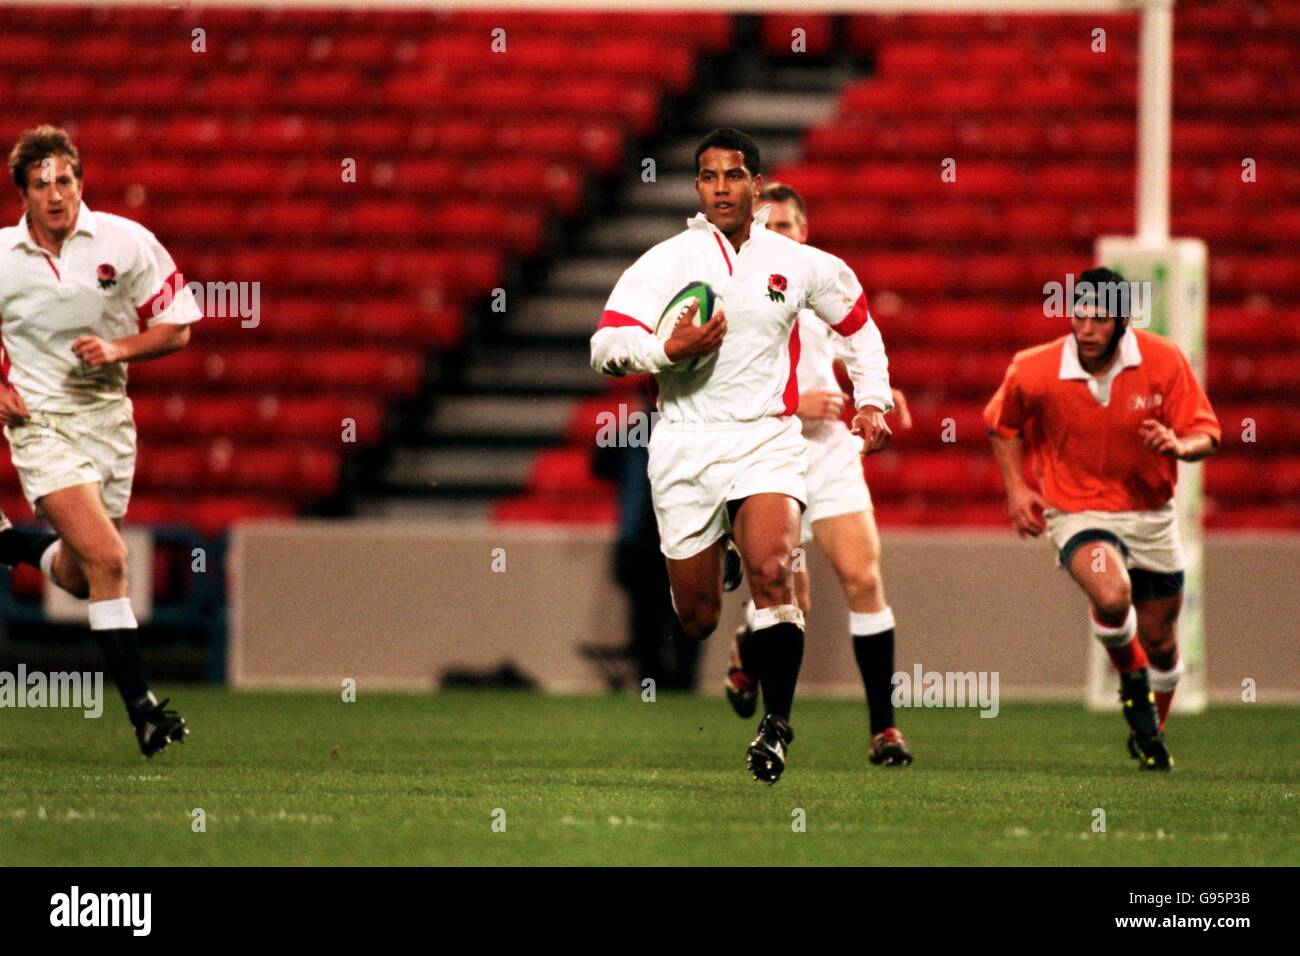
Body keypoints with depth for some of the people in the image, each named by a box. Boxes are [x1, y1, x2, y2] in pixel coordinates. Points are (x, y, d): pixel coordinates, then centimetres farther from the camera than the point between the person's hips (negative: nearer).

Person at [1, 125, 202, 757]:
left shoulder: (124, 242, -5)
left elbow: (177, 326, 1)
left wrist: (117, 349, -16)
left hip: (107, 414, 3)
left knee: (80, 576, 10)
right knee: (107, 560, -21)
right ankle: (140, 706, -18)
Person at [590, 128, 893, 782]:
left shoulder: (800, 266, 5)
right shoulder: (666, 261, -1)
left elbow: (858, 324, 23)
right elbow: (606, 346, -8)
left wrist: (872, 401, 14)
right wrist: (669, 349, -23)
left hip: (766, 440, 0)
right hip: (684, 445, 0)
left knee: (772, 571, -26)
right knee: (696, 618, 1)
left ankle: (776, 723, -18)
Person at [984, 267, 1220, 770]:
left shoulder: (1163, 361, -14)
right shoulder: (1034, 372, -15)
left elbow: (1206, 434, -8)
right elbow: (1003, 425, 7)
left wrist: (1179, 445, -31)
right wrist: (1016, 489, -2)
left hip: (1151, 513, 2)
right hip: (1078, 512, -2)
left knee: (1160, 642, 11)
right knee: (1112, 595, -32)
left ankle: (1151, 734, 41)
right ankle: (1132, 676, 2)